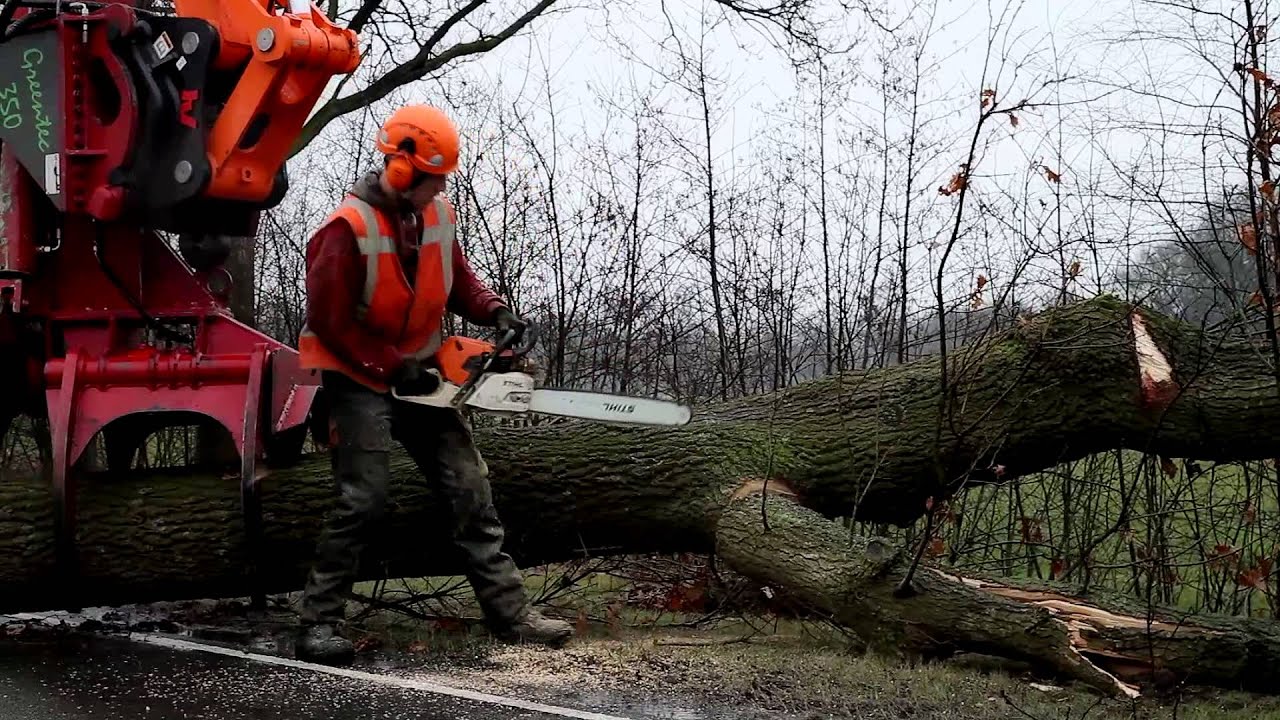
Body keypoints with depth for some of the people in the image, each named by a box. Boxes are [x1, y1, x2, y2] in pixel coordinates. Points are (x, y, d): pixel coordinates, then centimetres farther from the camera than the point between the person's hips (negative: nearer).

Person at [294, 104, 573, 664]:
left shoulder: (437, 216, 1)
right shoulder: (349, 228, -20)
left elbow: (456, 279, 15)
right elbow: (329, 321, -18)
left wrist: (494, 312, -5)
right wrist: (390, 368, -18)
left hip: (418, 375, 7)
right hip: (359, 379, -7)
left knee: (470, 492, 3)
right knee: (364, 500, -14)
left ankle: (510, 614, 7)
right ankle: (319, 624, -3)